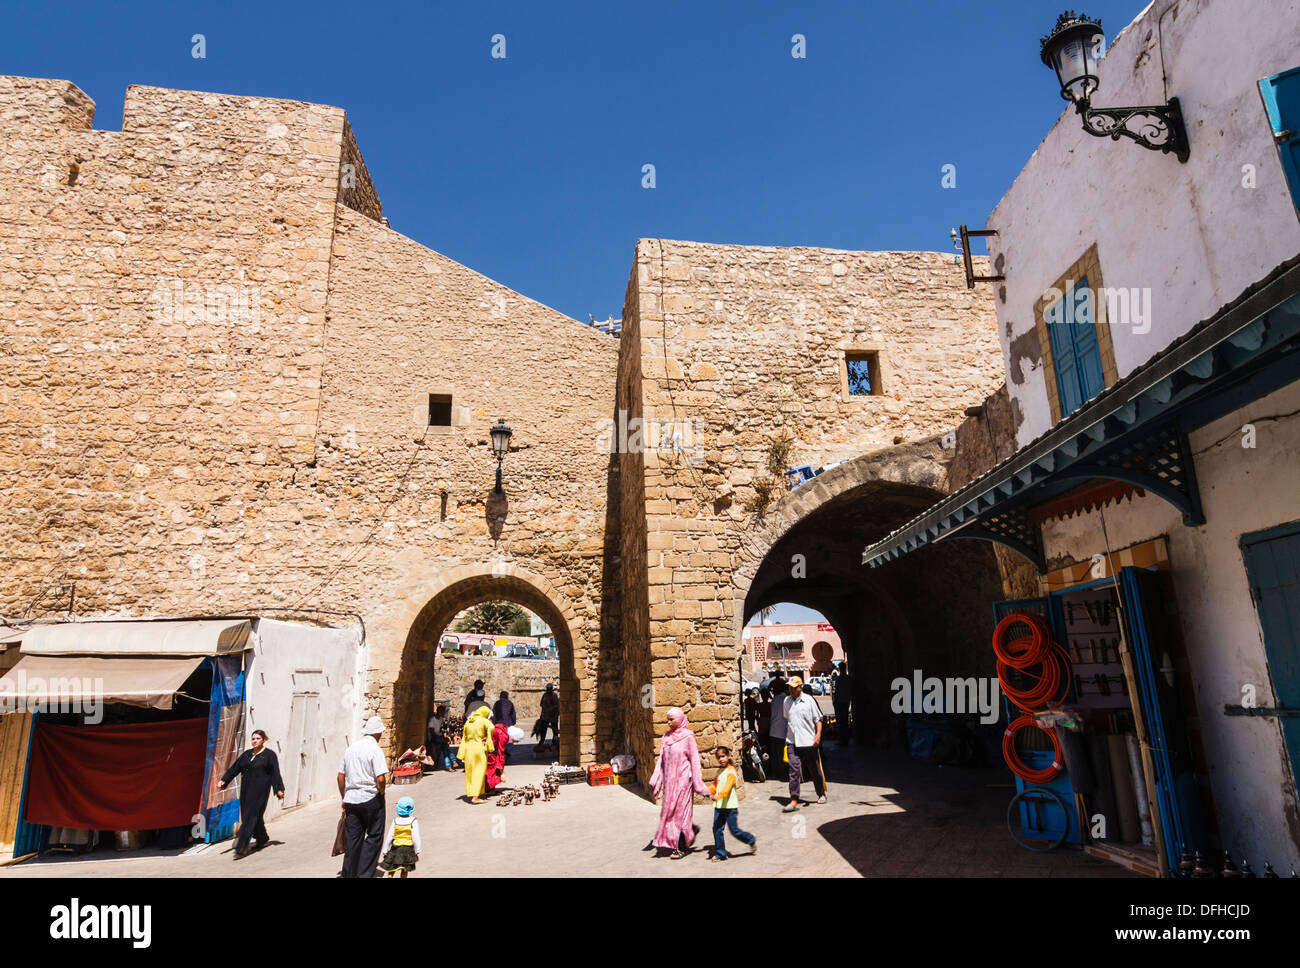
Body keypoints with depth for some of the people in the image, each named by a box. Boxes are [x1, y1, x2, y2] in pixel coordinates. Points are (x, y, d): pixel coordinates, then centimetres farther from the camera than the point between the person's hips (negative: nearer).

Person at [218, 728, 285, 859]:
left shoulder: (269, 754, -5)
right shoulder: (246, 754, 11)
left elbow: (275, 773, -7)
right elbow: (234, 768, 8)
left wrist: (279, 789, -10)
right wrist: (224, 780, -6)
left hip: (260, 790, -6)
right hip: (246, 789, 6)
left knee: (251, 816, -10)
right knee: (250, 815, 12)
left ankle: (242, 848, -10)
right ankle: (263, 839, 32)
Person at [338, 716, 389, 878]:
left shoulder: (350, 748, 7)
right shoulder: (375, 749, -13)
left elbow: (340, 776, 12)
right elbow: (381, 779, -19)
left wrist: (344, 798, 20)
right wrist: (381, 794, -1)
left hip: (351, 799, 6)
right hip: (370, 799, -6)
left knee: (352, 839, 13)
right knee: (374, 837, 5)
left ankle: (349, 874, 18)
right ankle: (364, 873, 4)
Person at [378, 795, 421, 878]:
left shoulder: (395, 821, -7)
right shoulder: (413, 821, -12)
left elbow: (389, 836, -4)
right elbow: (415, 837, -12)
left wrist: (385, 849, 6)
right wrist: (417, 850, -2)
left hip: (395, 847, 1)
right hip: (408, 848, -1)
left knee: (392, 869, 12)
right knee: (405, 871, 13)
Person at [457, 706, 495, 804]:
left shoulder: (468, 721, 12)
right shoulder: (483, 721, -6)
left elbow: (464, 737, 14)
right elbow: (491, 728, -24)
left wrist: (462, 754, 17)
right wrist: (488, 740, -8)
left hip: (468, 748, 6)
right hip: (479, 748, -6)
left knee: (470, 772, 15)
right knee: (479, 773, -1)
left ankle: (470, 795, 21)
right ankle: (475, 797, -6)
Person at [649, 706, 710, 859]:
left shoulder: (688, 736, -9)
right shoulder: (666, 737, 8)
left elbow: (694, 760, -9)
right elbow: (661, 760, 10)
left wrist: (698, 784, -11)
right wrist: (655, 781, 4)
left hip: (682, 779, -6)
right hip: (669, 781, 6)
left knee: (681, 811, -1)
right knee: (668, 811, 8)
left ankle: (681, 847, 9)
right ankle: (670, 842, 20)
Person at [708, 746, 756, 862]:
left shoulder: (731, 771, -13)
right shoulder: (718, 772, 13)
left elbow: (727, 786, -29)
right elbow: (715, 786, 21)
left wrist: (720, 795, -45)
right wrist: (706, 790, 3)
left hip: (730, 806, -7)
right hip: (719, 806, 7)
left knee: (734, 830, -1)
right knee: (717, 829, 3)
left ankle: (752, 840, 22)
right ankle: (720, 853, 15)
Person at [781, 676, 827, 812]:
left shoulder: (809, 700, -5)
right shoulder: (786, 701, 6)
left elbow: (818, 719, 0)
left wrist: (818, 735, -12)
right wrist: (787, 737, 18)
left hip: (809, 741, -2)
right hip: (792, 742, 2)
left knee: (815, 770, 11)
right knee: (794, 770, -7)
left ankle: (821, 794, 32)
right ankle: (794, 801, -7)